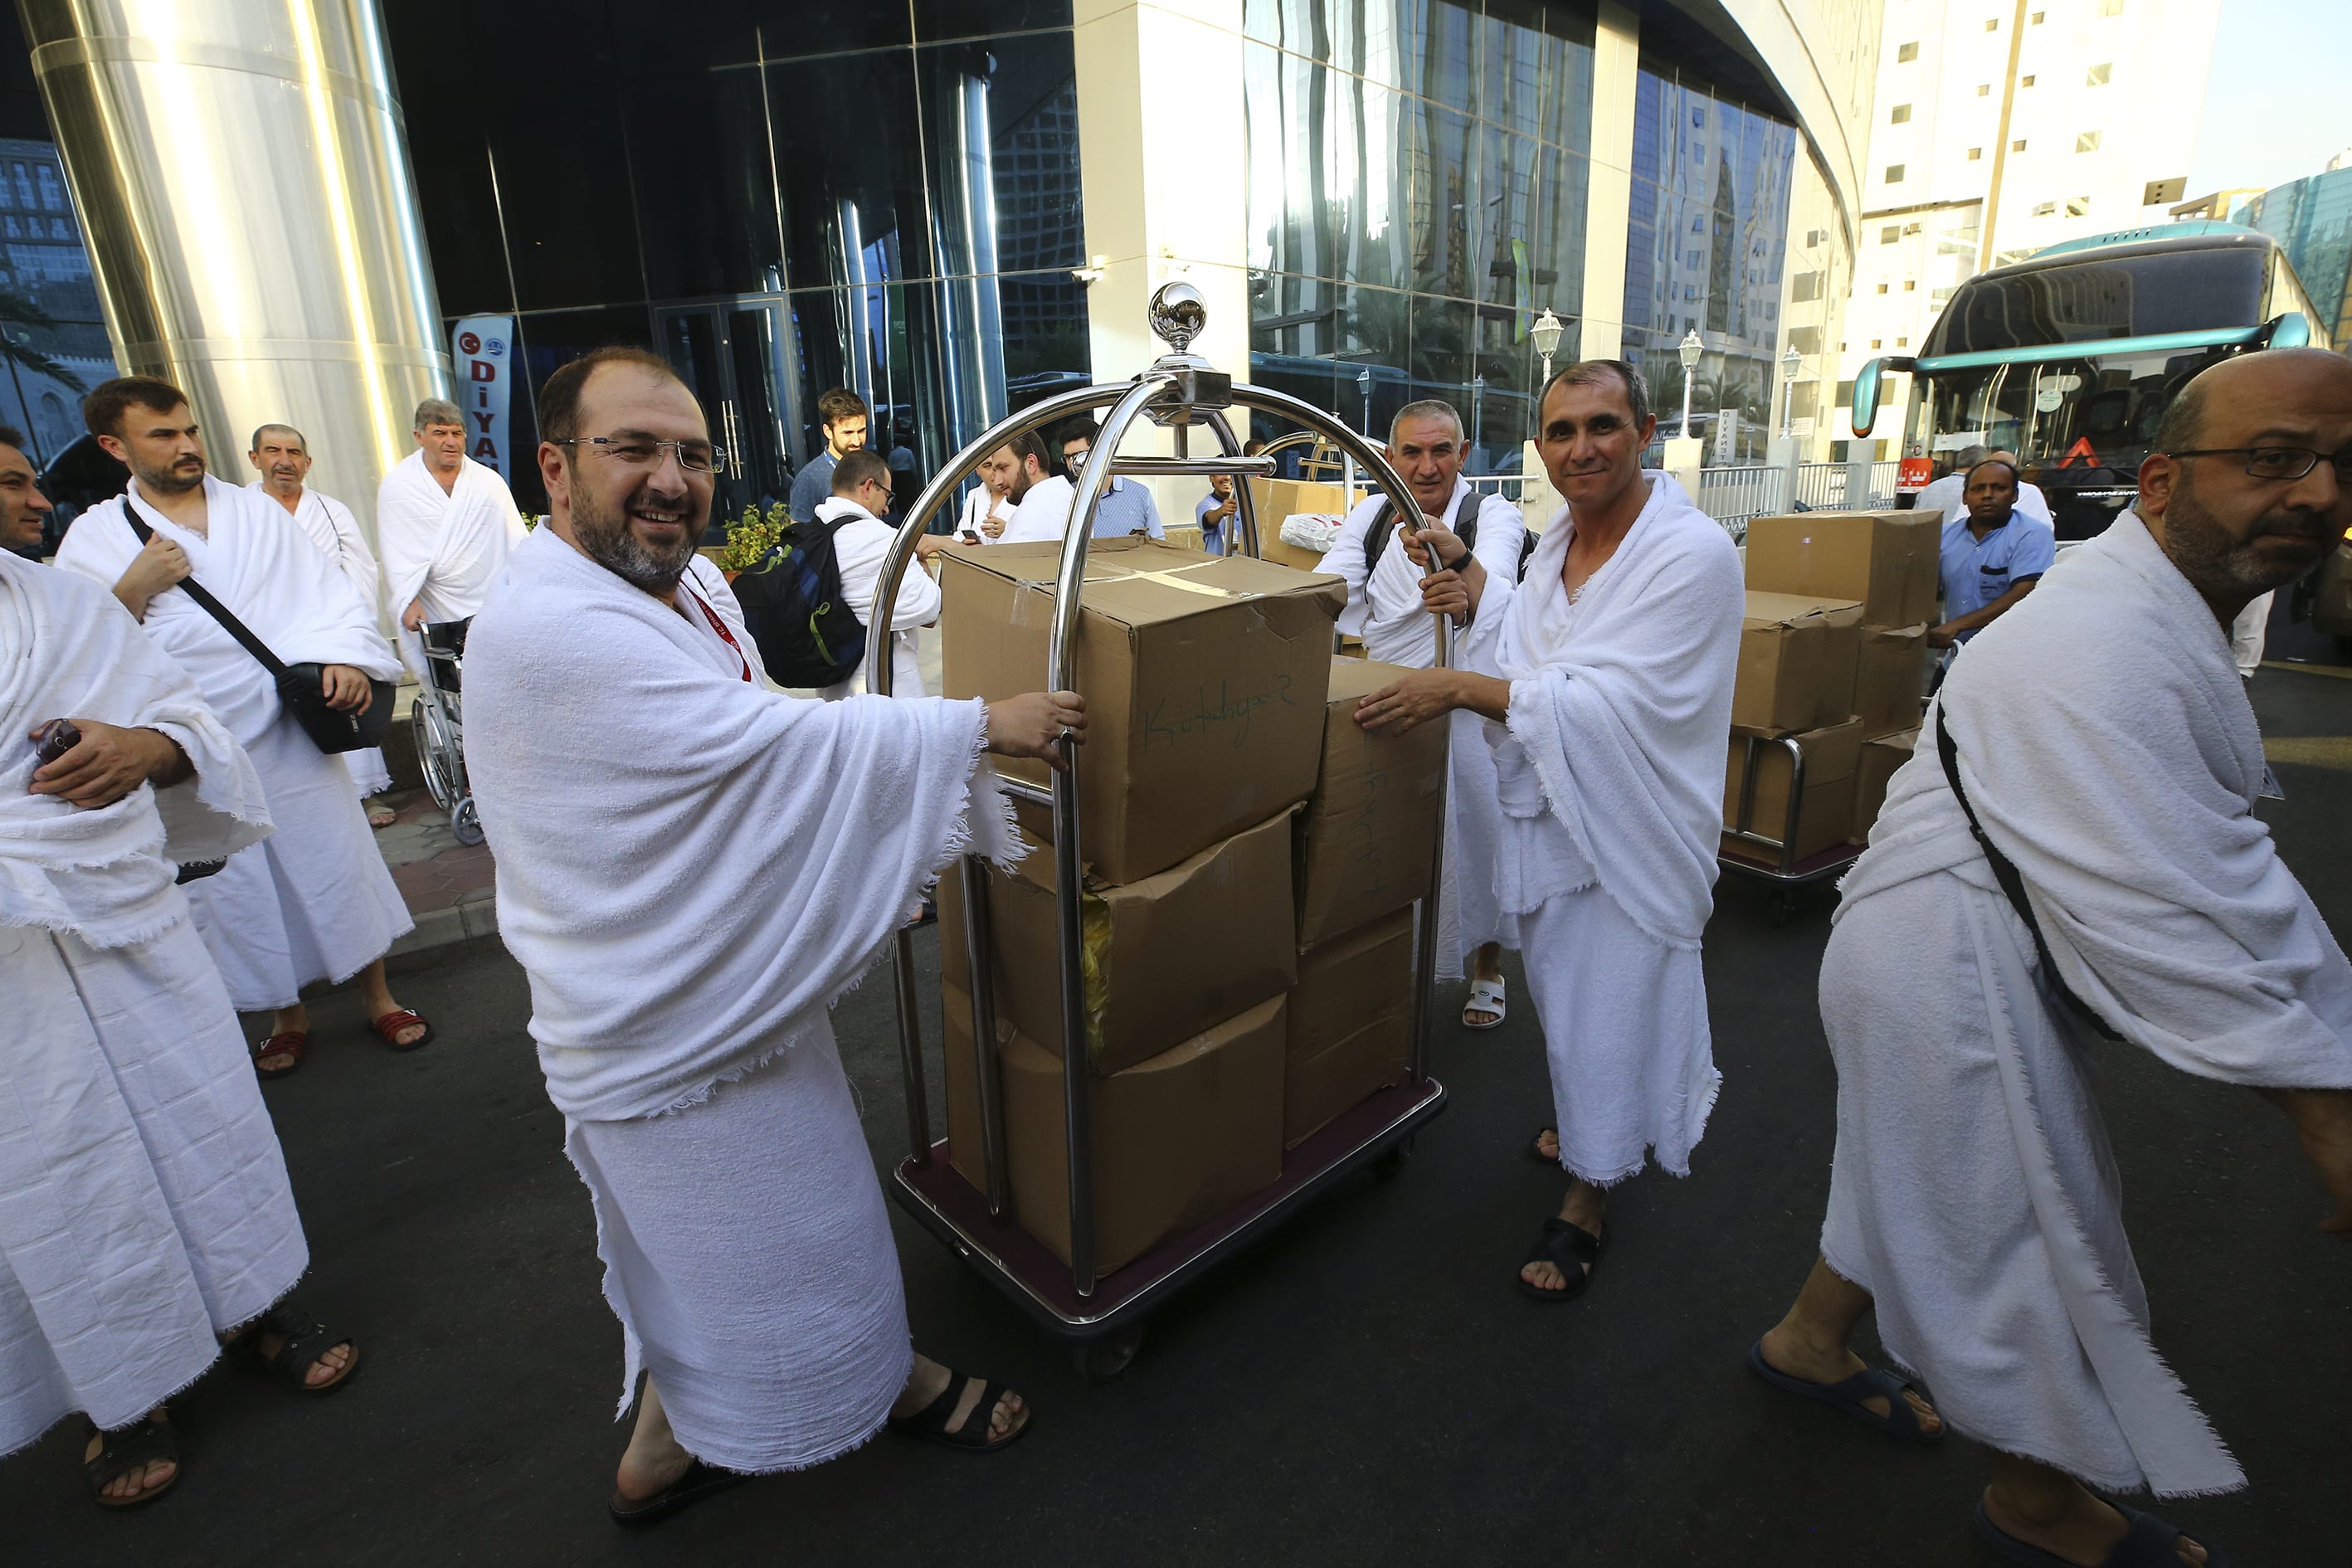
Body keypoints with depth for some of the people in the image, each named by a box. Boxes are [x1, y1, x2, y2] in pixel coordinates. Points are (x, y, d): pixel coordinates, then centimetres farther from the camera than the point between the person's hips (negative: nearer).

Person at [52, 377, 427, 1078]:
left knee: (339, 863, 5)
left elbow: (327, 593, 0)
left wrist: (346, 656, -17)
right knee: (238, 889, 10)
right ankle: (288, 1016, 28)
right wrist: (134, 590, -12)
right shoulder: (92, 538, 6)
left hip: (293, 734, 0)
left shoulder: (257, 512, 8)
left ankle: (376, 996, 21)